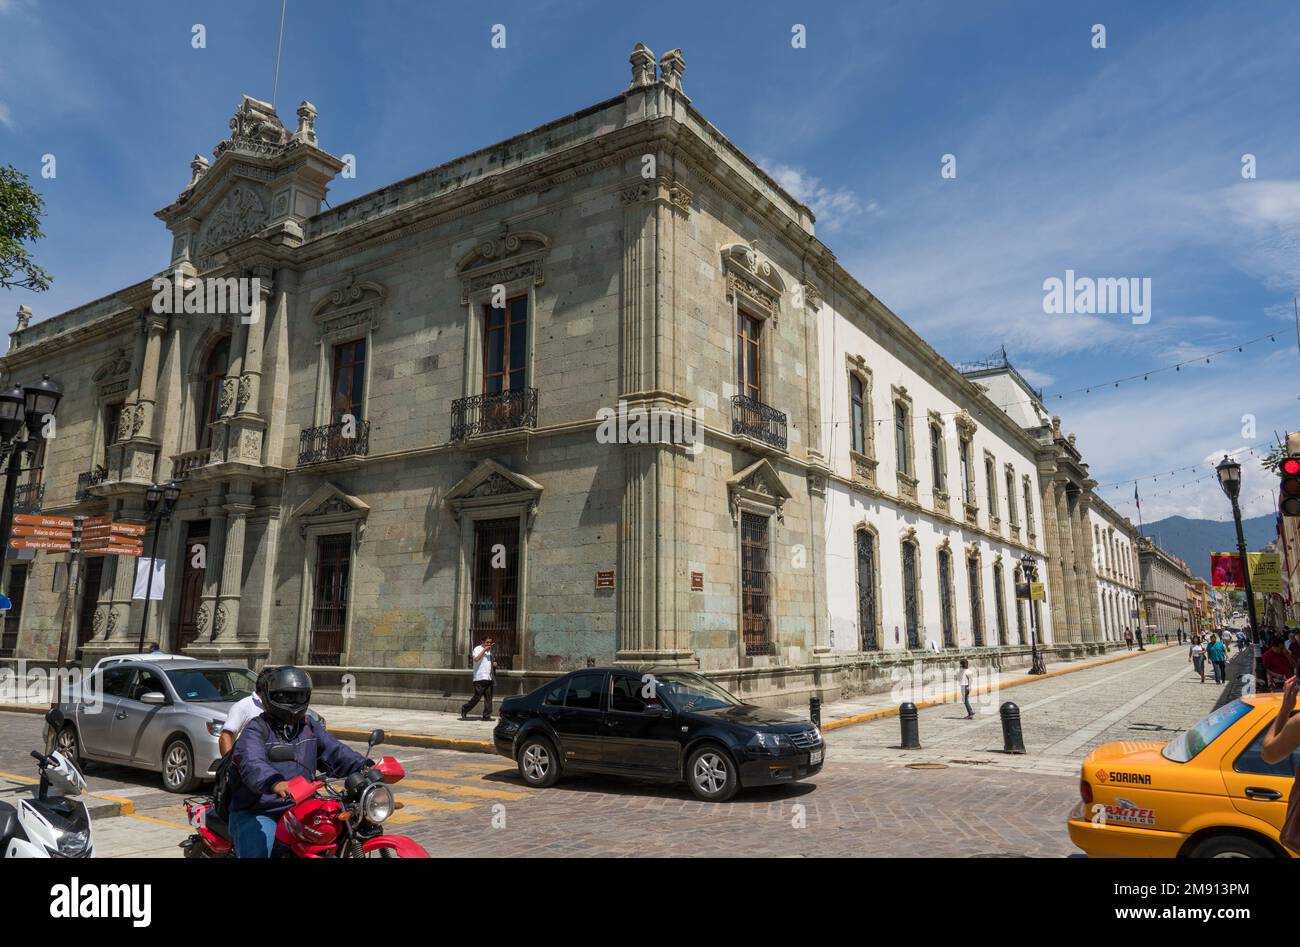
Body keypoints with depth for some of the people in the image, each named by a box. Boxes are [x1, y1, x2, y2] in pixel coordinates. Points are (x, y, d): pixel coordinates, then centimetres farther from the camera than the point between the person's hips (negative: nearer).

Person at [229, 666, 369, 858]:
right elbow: (252, 764, -25)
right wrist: (274, 782, -46)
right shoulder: (256, 729, -6)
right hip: (257, 815, -5)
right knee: (256, 852, -24)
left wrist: (365, 766, -11)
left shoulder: (309, 727, 15)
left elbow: (335, 752, 8)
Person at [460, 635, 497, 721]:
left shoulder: (489, 651, 19)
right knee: (477, 697, -7)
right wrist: (484, 649, -23)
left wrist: (493, 664, 10)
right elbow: (476, 659, -23)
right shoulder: (477, 649, -4)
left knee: (488, 698, 2)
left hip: (489, 678, 7)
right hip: (480, 678, -7)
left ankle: (487, 716, 4)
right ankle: (464, 709, 12)